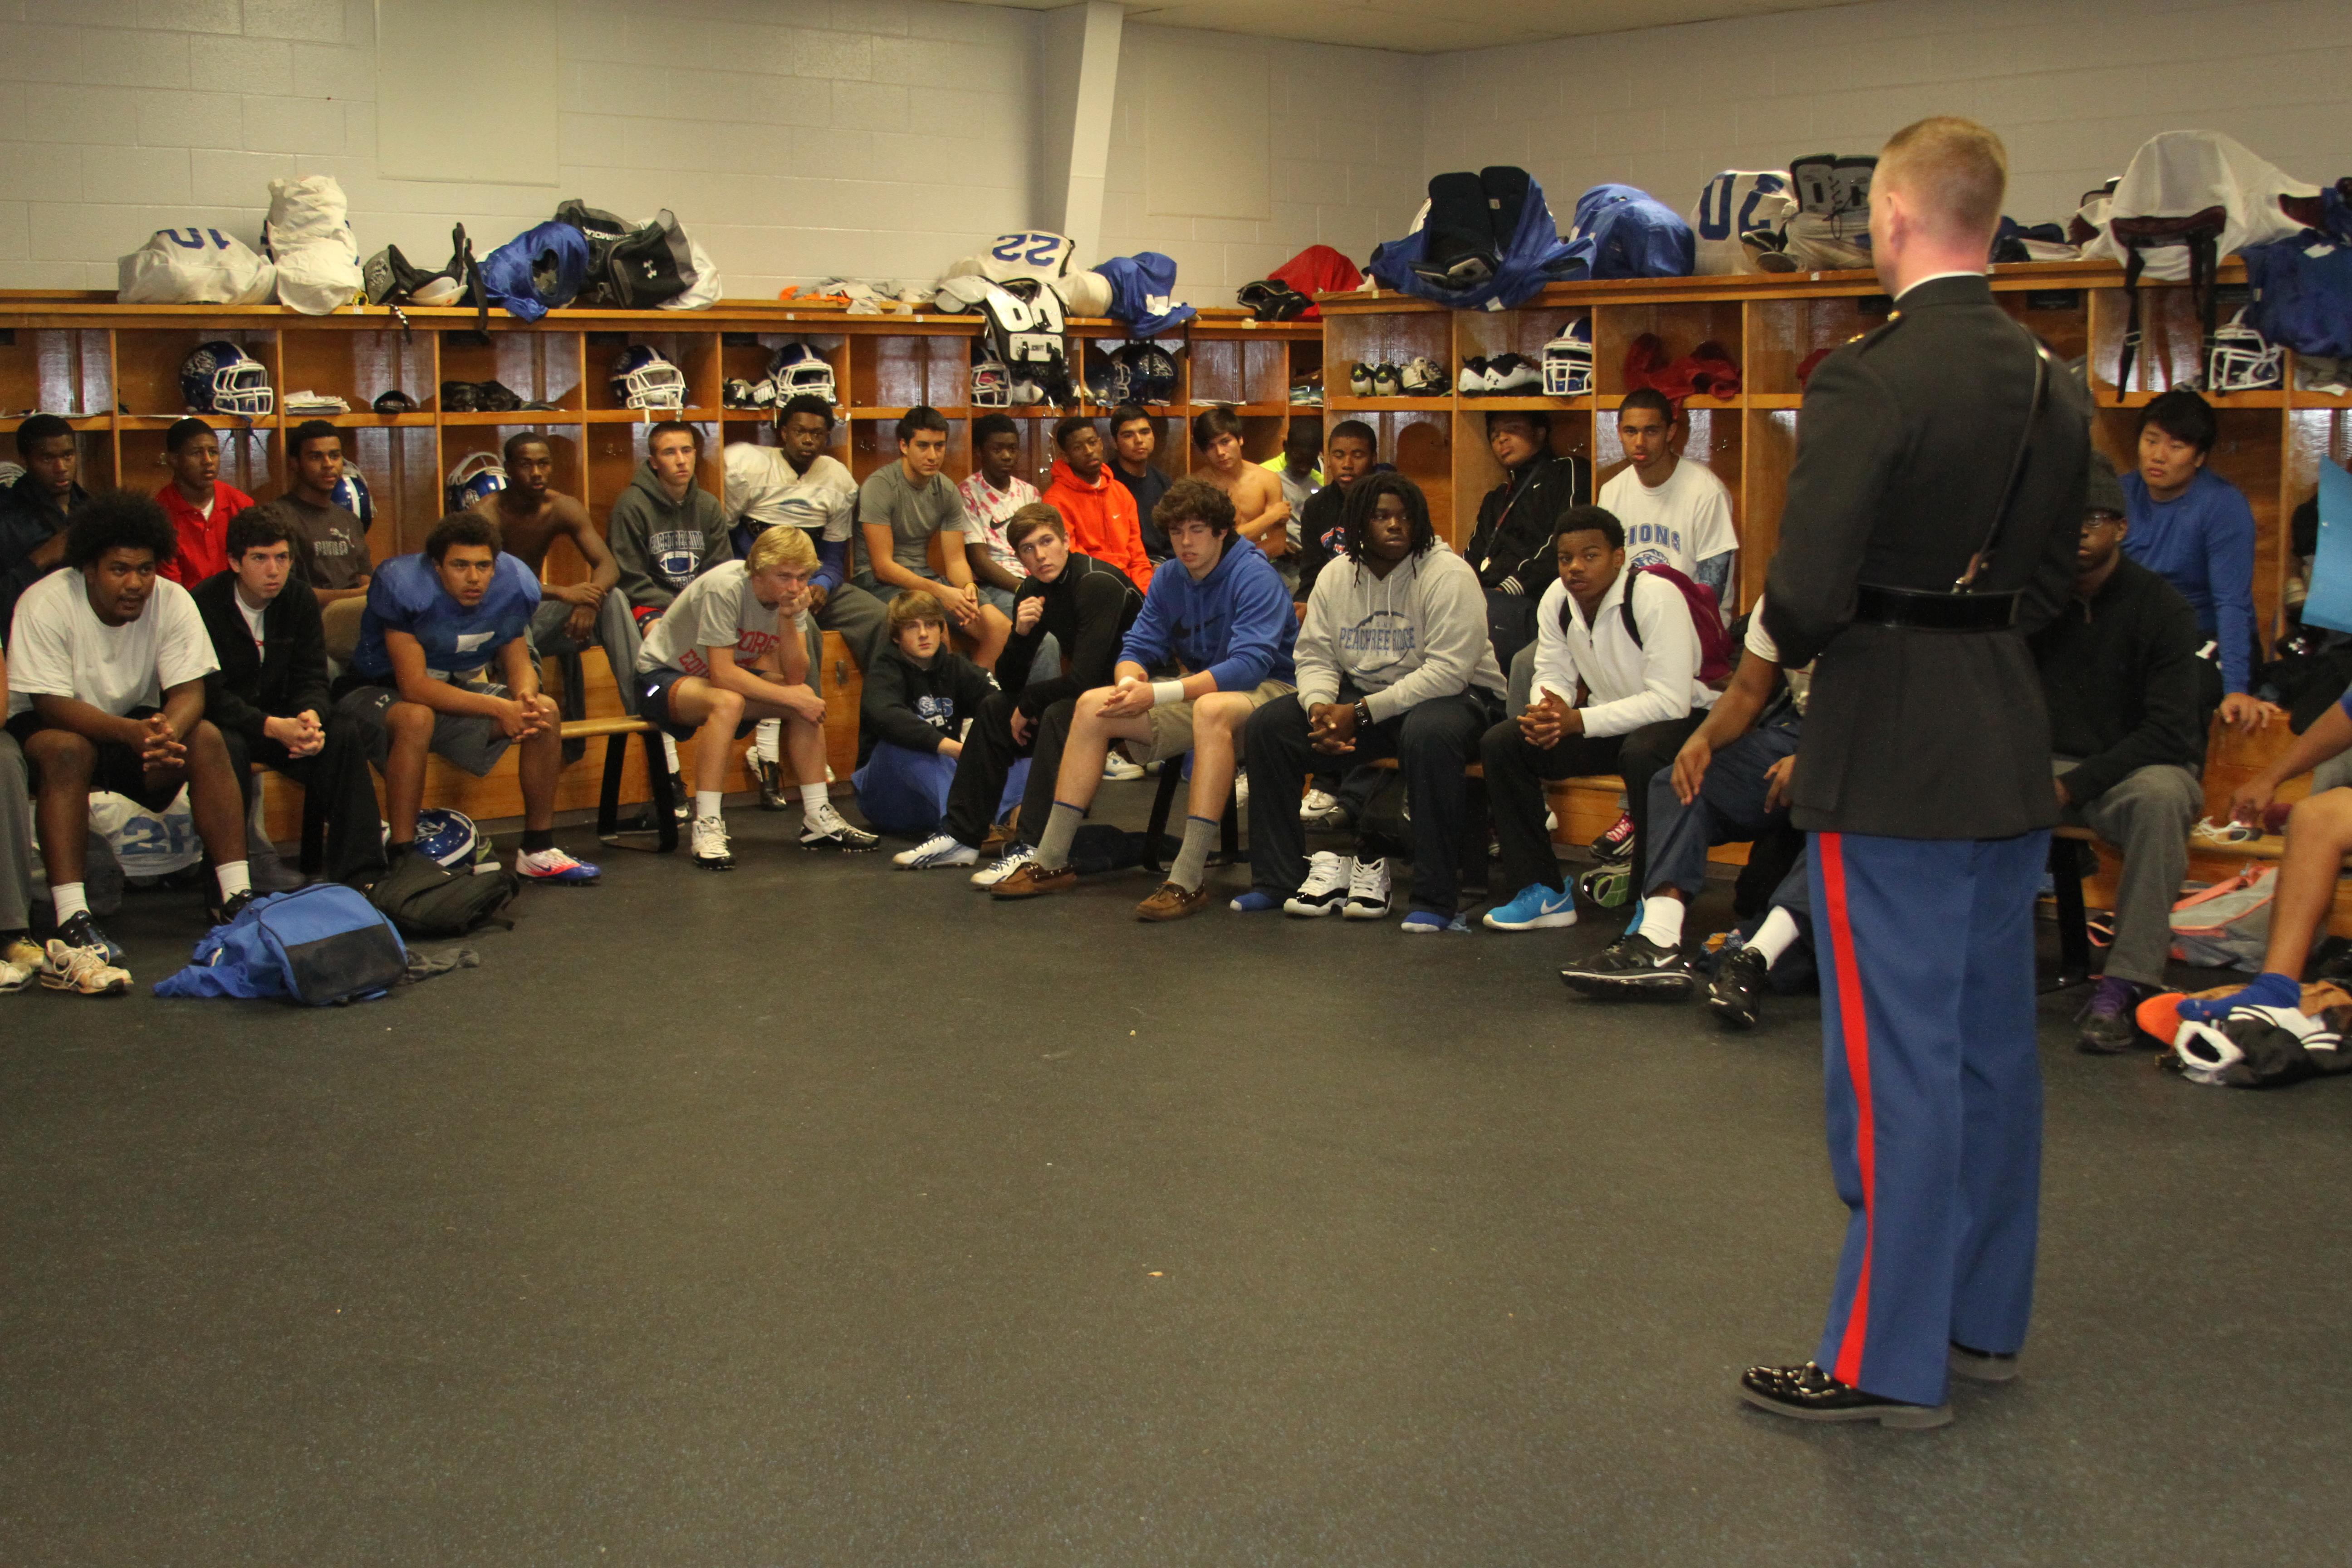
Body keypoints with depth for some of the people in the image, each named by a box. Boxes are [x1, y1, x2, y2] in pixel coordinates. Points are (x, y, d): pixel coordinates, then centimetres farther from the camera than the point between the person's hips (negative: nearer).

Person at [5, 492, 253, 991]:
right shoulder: (45, 604, -24)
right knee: (67, 750, -36)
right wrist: (131, 733, -46)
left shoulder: (172, 601, -13)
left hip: (137, 721, 4)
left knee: (206, 737, -22)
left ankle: (236, 899, -23)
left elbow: (188, 692, -17)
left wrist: (166, 732, -42)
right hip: (51, 725, -4)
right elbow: (52, 704, -28)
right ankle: (72, 927, -43)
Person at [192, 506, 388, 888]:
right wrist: (271, 727, -34)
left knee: (344, 734, -21)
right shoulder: (204, 604, -16)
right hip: (221, 722, -4)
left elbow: (310, 679, -1)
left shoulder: (301, 599, 0)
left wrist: (311, 716, -26)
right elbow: (210, 695, -20)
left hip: (280, 716, 5)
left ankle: (359, 874, -23)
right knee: (229, 748, -38)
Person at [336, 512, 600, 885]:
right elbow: (414, 687, -31)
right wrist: (500, 708, -35)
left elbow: (519, 662, -2)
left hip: (454, 687, 6)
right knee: (416, 719, -39)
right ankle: (401, 859, -32)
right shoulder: (404, 586, -29)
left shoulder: (515, 585, -13)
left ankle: (538, 852, -5)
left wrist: (526, 698, -28)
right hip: (378, 690, -5)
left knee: (545, 711, -14)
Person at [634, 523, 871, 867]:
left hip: (723, 677, 7)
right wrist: (792, 697, -27)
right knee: (728, 702, -37)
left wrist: (787, 619, -28)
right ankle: (707, 827, -33)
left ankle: (818, 818, -2)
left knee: (809, 699, -10)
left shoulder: (792, 596, -9)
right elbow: (723, 675, -31)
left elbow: (796, 677, -14)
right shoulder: (725, 587, -30)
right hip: (661, 676, -7)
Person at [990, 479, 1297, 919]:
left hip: (1268, 690, -7)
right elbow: (1138, 647, 7)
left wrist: (1156, 694, -32)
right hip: (1198, 693, 8)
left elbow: (1250, 664, -27)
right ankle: (1051, 861, -5)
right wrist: (1130, 681, -21)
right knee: (1093, 705, -6)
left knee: (1212, 708, -41)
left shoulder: (1254, 576, -17)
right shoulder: (1169, 581, 6)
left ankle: (1187, 881, -45)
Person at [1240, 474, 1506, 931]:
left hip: (1458, 695, -6)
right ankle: (1278, 878, -2)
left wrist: (1362, 713, -26)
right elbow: (1315, 656, 6)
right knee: (1267, 725, -8)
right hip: (1361, 695, 6)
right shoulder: (1337, 577, 5)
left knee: (1429, 734, -41)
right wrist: (1319, 706, -19)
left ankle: (1437, 900, -32)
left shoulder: (1448, 575, -15)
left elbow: (1448, 669, -23)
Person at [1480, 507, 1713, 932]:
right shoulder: (1556, 600, -2)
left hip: (1684, 720, -7)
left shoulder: (1655, 597, -23)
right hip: (1609, 724, 7)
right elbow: (1553, 674, 6)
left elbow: (1671, 701, -27)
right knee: (1501, 744, -9)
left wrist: (1578, 721, -30)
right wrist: (1547, 712, -21)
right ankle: (1544, 891, -4)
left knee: (1642, 754, -40)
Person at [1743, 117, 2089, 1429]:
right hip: (2014, 755, 8)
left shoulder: (1870, 382, -18)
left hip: (1891, 765, -8)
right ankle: (1986, 1320, 30)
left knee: (1899, 1060, 0)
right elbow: (2053, 581, 12)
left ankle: (1890, 1362, 10)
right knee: (1994, 1039, 16)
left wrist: (1786, 642, 0)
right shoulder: (2055, 385, 6)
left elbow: (1809, 594, -20)